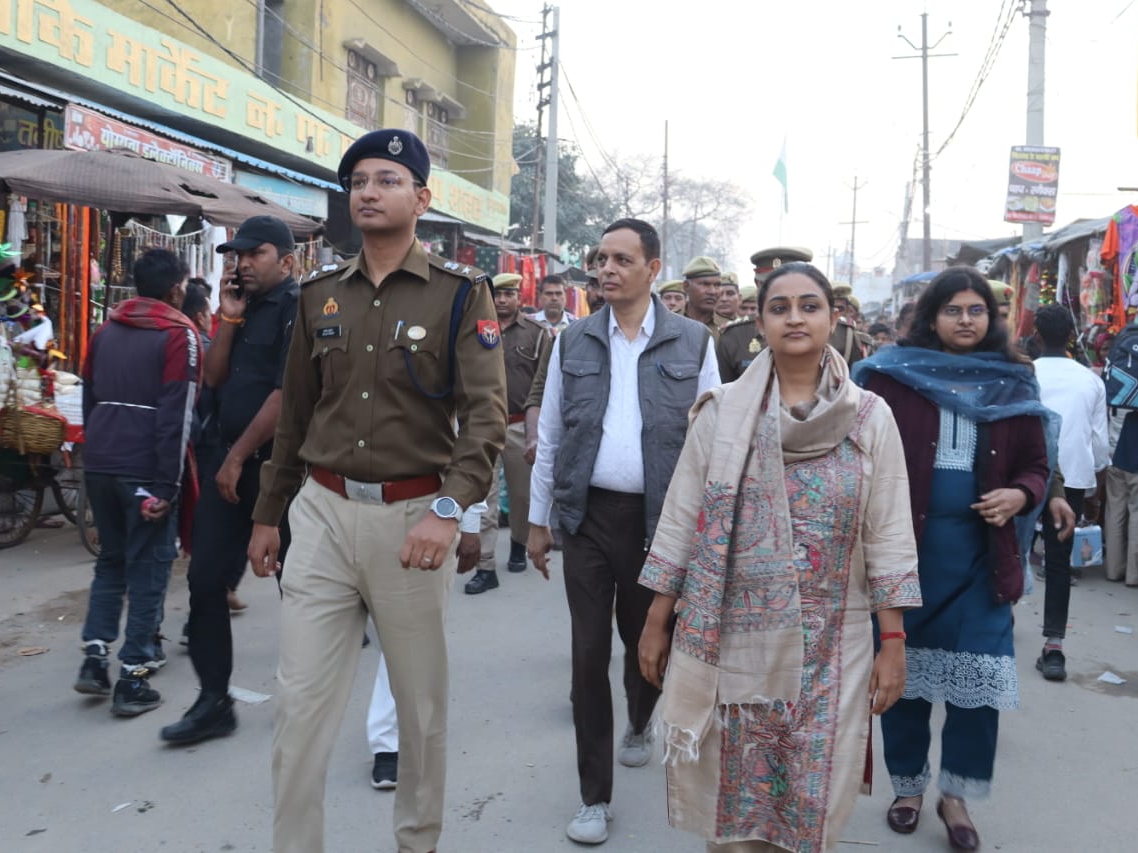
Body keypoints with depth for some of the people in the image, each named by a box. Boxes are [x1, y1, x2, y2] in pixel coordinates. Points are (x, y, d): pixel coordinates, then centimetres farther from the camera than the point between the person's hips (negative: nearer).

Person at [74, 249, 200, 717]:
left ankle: (94, 658, 17)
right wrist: (168, 484, -14)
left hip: (99, 465, 7)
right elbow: (176, 416, -14)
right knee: (148, 569, 2)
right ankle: (132, 679, 4)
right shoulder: (179, 335, -7)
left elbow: (89, 400, 19)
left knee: (111, 560, 20)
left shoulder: (105, 331, 14)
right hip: (145, 470, -6)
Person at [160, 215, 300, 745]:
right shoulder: (245, 307, 15)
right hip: (228, 457, 8)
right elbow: (213, 378, 9)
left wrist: (239, 457, -14)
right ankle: (214, 701, 13)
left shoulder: (298, 308, -10)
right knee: (205, 580, 4)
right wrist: (228, 318, -1)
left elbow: (287, 393, -17)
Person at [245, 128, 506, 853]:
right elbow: (295, 416, 16)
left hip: (413, 516, -3)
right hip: (322, 512, 3)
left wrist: (449, 509, -24)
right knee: (300, 703, 4)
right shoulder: (320, 297, 11)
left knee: (422, 703, 12)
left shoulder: (462, 294, -3)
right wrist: (268, 514, 18)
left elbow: (488, 414, -12)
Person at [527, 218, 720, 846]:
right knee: (589, 653, 3)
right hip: (589, 516, 1)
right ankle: (595, 795, 16)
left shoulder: (692, 342, -1)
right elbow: (549, 436, 7)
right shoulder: (573, 342, 4)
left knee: (647, 641, 17)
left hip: (662, 518, 0)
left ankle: (639, 724, 49)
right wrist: (538, 519, 7)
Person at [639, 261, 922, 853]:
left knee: (812, 802, 8)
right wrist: (657, 623, 3)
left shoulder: (871, 418, 1)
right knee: (733, 796, 8)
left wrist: (893, 641, -1)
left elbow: (889, 537, 1)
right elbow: (681, 521, 3)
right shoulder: (722, 411, 0)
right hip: (732, 636, 0)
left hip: (831, 645, 0)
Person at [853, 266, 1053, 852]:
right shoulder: (893, 374, -2)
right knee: (903, 669, 9)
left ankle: (955, 796, 20)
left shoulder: (1013, 383, 6)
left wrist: (1020, 495, -10)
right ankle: (908, 786, 28)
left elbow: (1035, 464, 11)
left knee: (978, 678, 1)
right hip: (903, 545, -1)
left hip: (979, 551, 2)